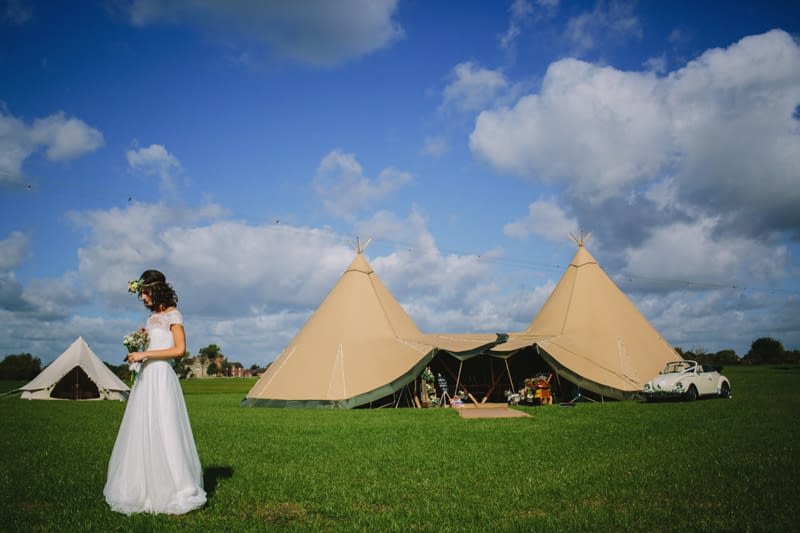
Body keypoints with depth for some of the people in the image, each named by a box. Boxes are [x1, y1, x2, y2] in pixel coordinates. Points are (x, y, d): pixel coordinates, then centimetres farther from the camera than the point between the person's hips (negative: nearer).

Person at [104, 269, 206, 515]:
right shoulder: (152, 317, 16)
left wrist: (145, 354, -15)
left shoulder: (172, 315, -6)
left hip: (161, 377, -8)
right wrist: (137, 351, 2)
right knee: (143, 433, 8)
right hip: (145, 377, 8)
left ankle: (174, 491, 2)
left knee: (163, 432, -6)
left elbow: (179, 349, -14)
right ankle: (145, 488, 15)